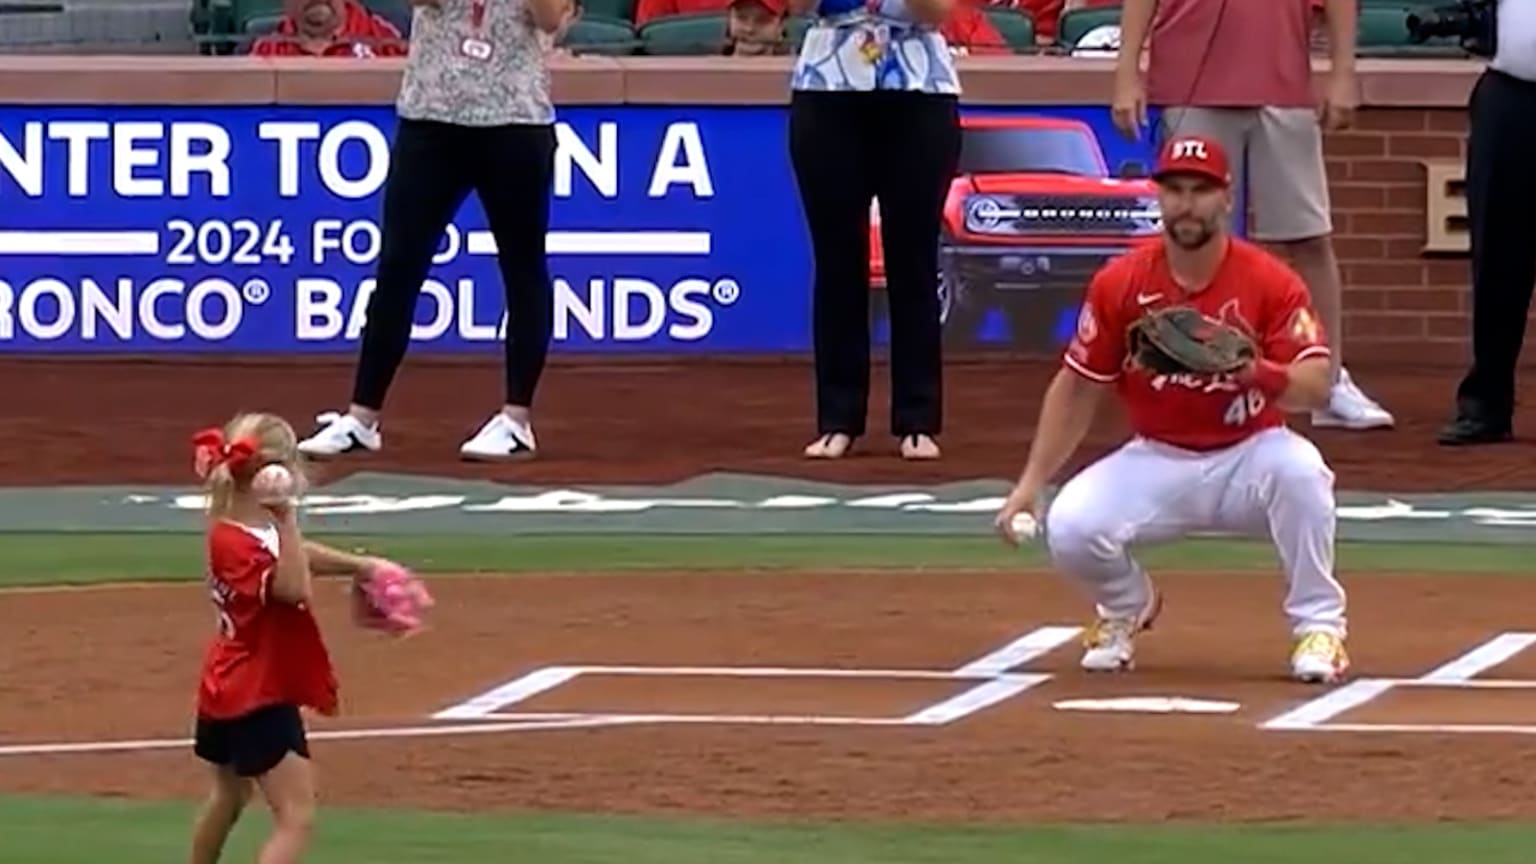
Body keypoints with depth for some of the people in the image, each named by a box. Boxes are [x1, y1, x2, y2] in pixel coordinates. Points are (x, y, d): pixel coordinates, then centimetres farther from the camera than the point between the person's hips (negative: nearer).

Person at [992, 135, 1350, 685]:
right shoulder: (1119, 284, -7)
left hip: (1247, 458, -2)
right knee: (1071, 526, -25)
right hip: (1156, 461, 2)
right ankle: (1127, 608, 13)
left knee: (1300, 471, -36)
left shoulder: (1271, 282, -13)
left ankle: (1319, 627, -16)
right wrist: (1029, 486, -5)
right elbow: (1078, 389, 0)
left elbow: (1315, 387, -21)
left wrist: (1256, 371, -43)